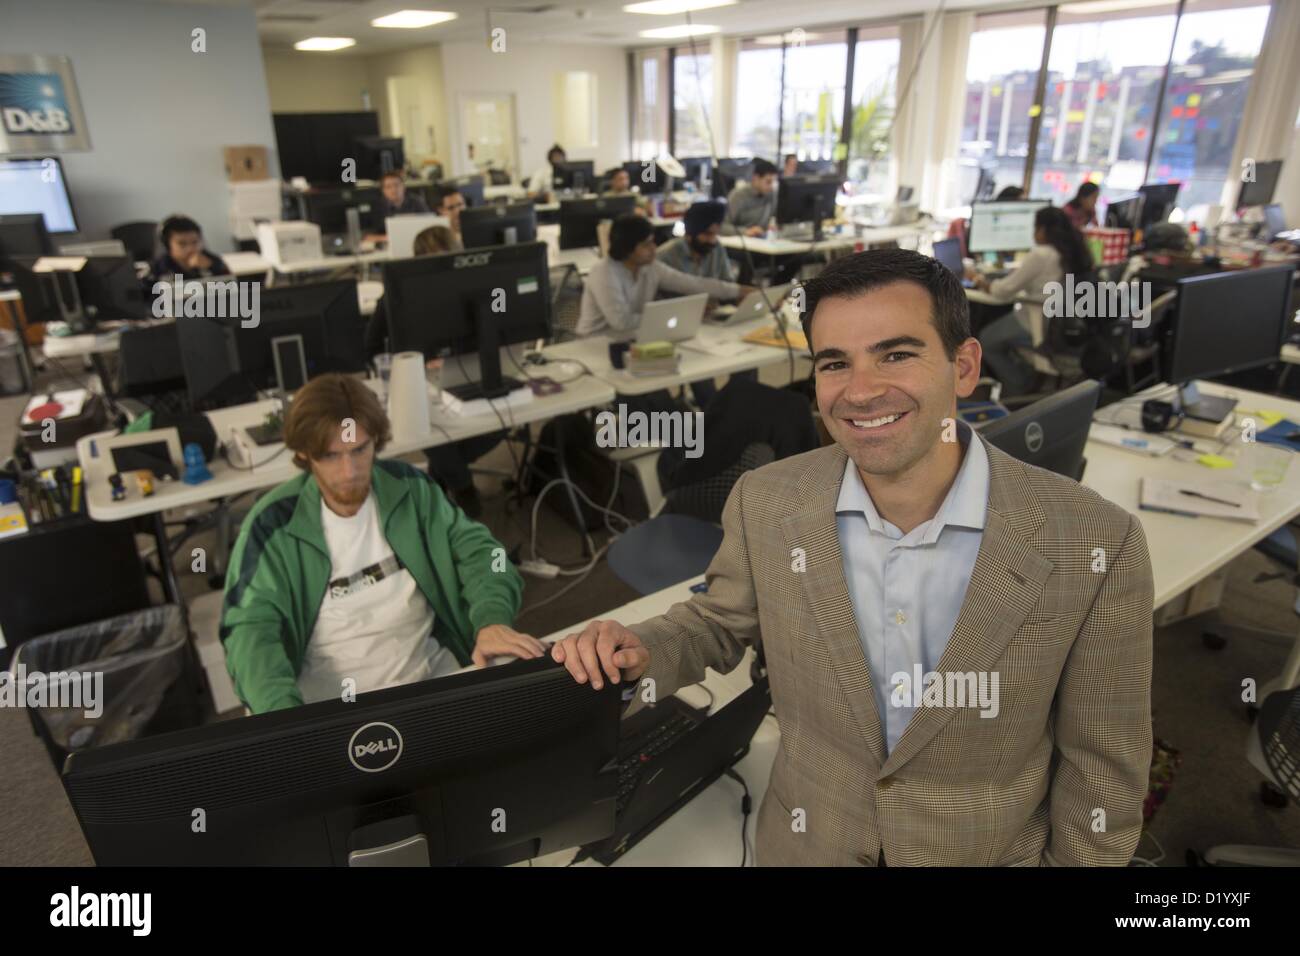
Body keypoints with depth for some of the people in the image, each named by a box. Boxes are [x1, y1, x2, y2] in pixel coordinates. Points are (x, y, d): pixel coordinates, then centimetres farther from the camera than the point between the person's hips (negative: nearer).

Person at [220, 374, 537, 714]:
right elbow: (252, 627, -14)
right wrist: (283, 716, -32)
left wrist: (492, 620, -20)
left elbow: (473, 547, 1)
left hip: (434, 681, 1)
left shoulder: (409, 488, 0)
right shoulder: (274, 524, -8)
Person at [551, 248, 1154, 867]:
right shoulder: (764, 505, -17)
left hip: (992, 854, -1)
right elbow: (720, 621, 0)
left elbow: (1100, 767, -11)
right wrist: (641, 653, -19)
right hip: (800, 846, 2)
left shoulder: (1096, 545, -23)